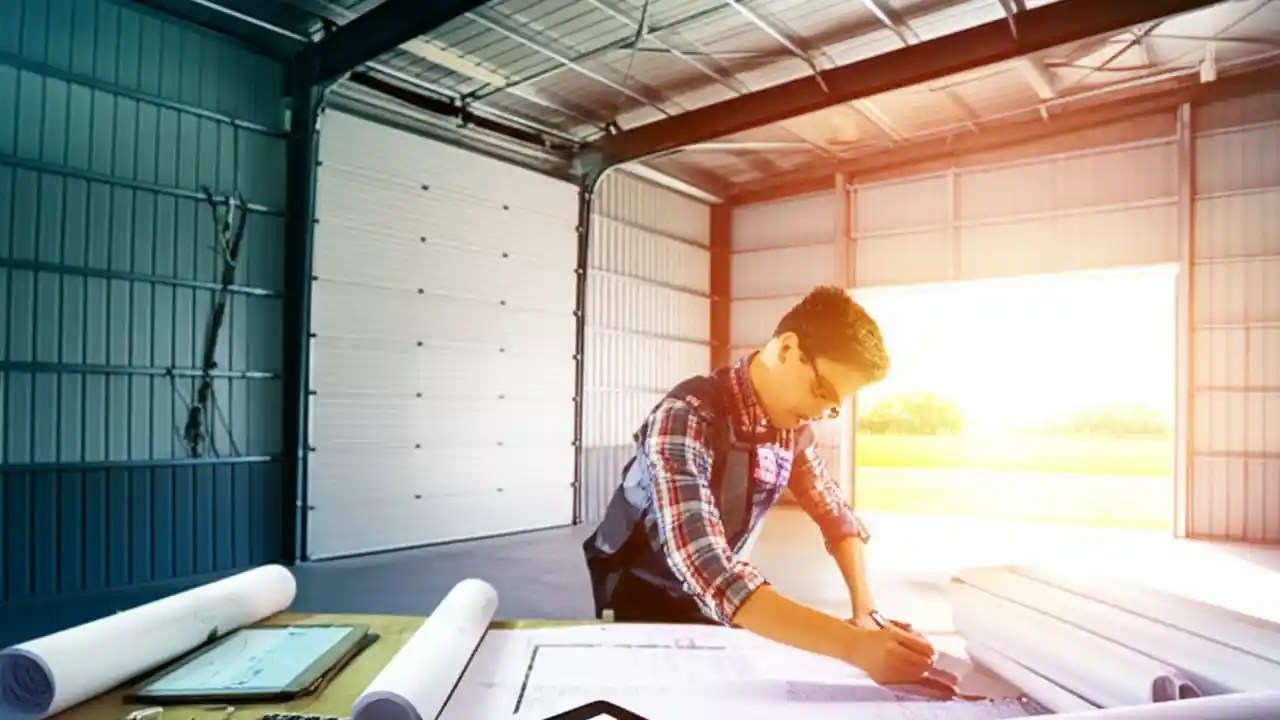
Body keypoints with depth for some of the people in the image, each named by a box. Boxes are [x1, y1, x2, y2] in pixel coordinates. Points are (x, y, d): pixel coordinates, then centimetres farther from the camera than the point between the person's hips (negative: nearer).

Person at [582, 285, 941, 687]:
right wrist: (854, 645, -47)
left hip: (716, 598, 6)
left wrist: (865, 611, -10)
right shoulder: (685, 418, -33)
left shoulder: (792, 429, -9)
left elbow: (838, 517, 5)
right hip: (640, 598, -5)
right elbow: (707, 572, -43)